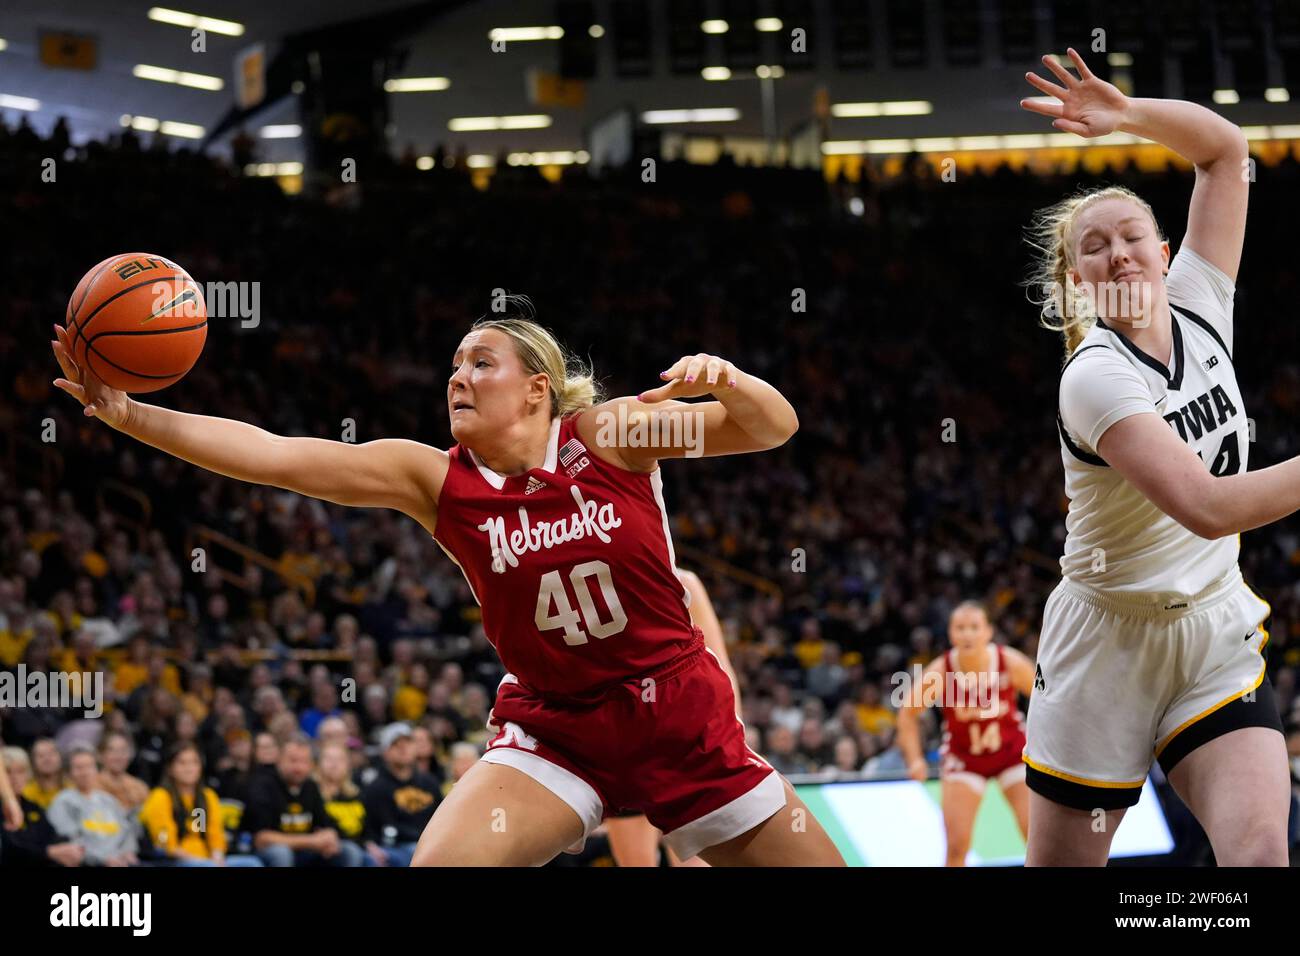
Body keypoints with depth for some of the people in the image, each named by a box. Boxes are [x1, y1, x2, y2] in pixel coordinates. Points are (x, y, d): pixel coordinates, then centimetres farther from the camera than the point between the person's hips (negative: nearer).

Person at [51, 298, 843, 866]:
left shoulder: (607, 435, -10)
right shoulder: (435, 480, -7)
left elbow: (774, 429, -8)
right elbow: (273, 456, -14)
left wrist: (724, 380, -30)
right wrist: (129, 414, -22)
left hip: (680, 719, 0)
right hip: (553, 729, 1)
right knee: (439, 863, -20)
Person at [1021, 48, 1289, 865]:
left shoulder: (1197, 309, -1)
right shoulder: (1095, 377, -20)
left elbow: (1226, 150, 5)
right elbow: (1204, 506, -32)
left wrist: (1129, 114, -12)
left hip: (1216, 636, 4)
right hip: (1108, 642, -4)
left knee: (1260, 854, -17)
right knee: (1061, 867, 5)